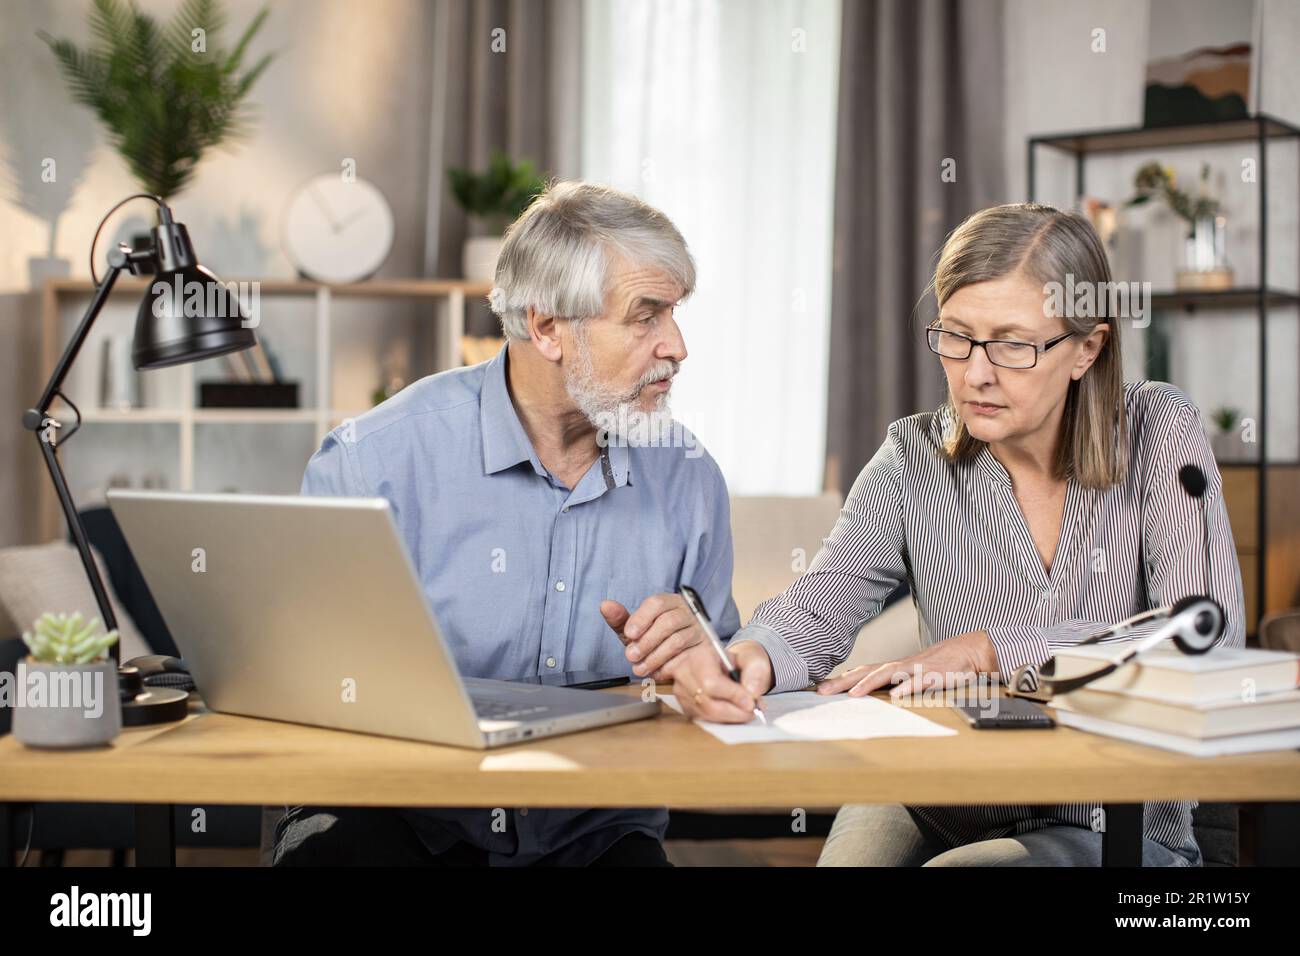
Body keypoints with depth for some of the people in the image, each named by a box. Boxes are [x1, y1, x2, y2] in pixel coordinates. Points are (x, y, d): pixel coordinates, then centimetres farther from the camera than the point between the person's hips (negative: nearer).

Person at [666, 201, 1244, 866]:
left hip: (1120, 827, -1)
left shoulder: (1158, 432, -5)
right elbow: (819, 607, -11)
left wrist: (993, 648, -17)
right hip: (939, 805, 2)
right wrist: (751, 656, -36)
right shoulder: (915, 460, -1)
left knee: (954, 880, -30)